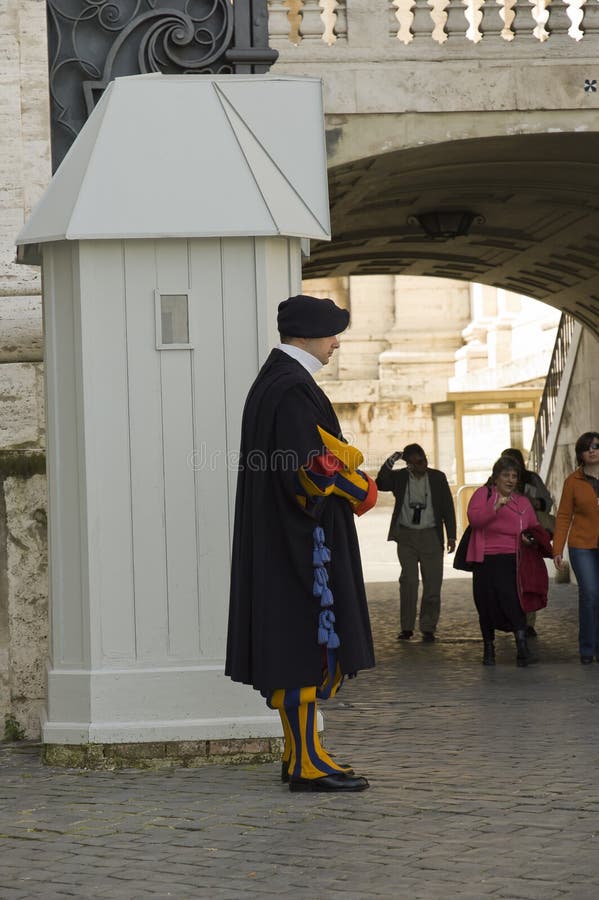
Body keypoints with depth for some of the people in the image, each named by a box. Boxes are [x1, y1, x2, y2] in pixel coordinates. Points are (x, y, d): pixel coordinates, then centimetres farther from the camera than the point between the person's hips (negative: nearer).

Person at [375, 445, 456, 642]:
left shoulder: (438, 478, 3)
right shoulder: (399, 477, 3)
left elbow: (448, 507, 5)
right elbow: (381, 484, -12)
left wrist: (451, 536, 1)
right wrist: (390, 462, -20)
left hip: (431, 536, 0)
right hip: (406, 536, 0)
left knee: (433, 583, 0)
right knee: (408, 582, -3)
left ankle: (428, 628, 7)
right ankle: (406, 627, 3)